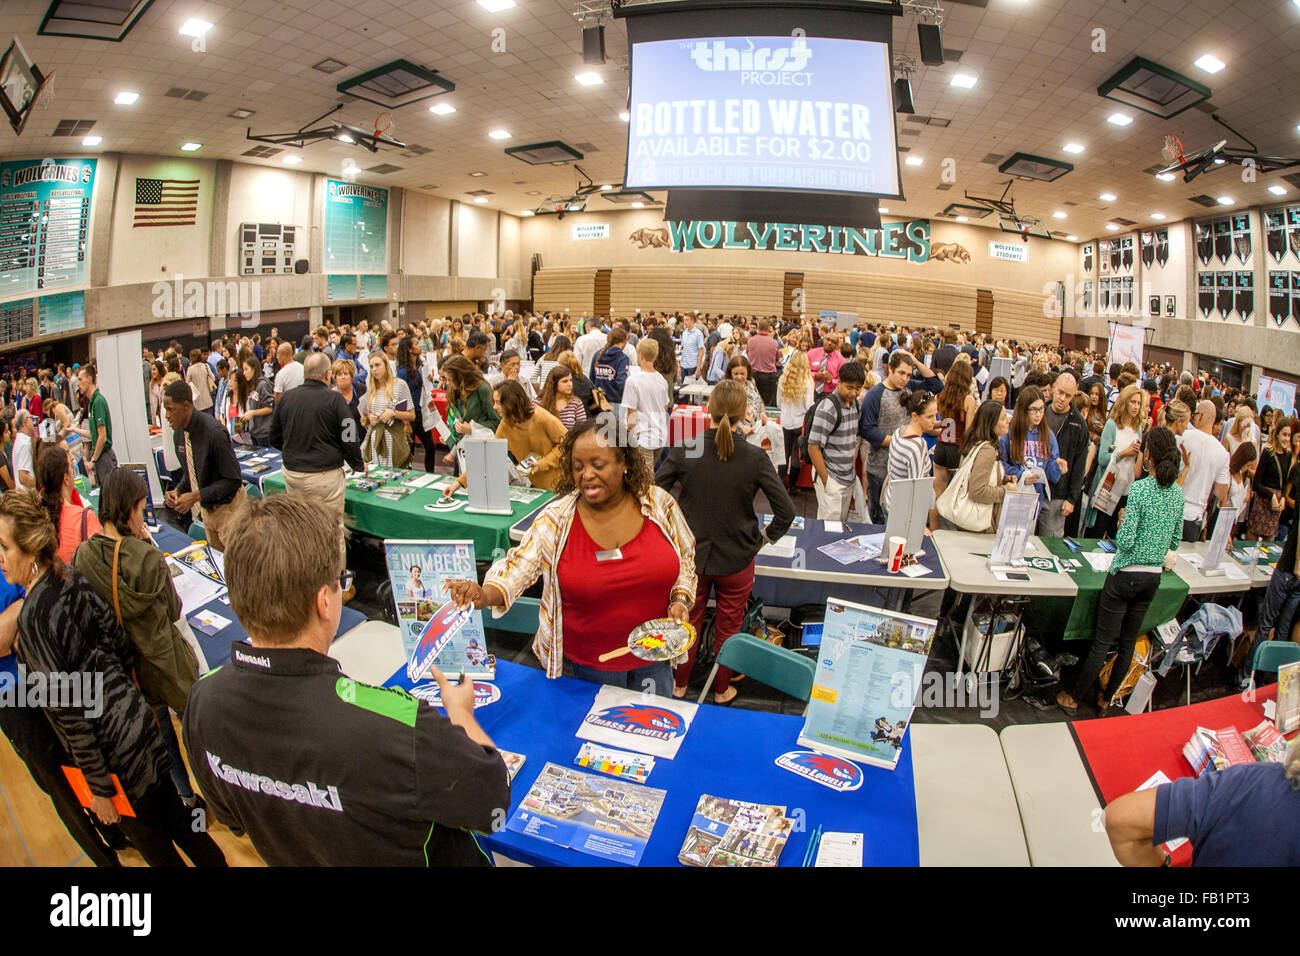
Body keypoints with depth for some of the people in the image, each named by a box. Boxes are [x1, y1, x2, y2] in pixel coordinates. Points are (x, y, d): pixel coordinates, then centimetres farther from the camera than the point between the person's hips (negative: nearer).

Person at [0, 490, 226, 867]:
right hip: (136, 720, 7)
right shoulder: (72, 579, -2)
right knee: (173, 814, 24)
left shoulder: (33, 618, -22)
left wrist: (99, 787, -12)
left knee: (153, 843, 14)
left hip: (111, 750, -7)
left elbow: (69, 712, -19)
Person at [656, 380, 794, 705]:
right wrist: (766, 538, 2)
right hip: (737, 559, -1)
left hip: (690, 556, 1)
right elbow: (786, 510, -15)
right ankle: (721, 691, 38)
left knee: (687, 622, 22)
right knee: (728, 629, 20)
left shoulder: (684, 450, -16)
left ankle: (679, 685, 41)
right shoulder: (755, 458, -17)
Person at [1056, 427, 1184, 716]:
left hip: (1126, 574, -6)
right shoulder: (1178, 492, 1)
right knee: (1128, 643, 16)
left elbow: (1125, 540, -21)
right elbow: (1175, 540, 10)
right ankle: (1107, 699, 30)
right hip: (1154, 577, 6)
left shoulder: (1140, 489, -19)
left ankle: (1074, 699, 15)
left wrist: (1122, 524, -1)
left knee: (1102, 643, 2)